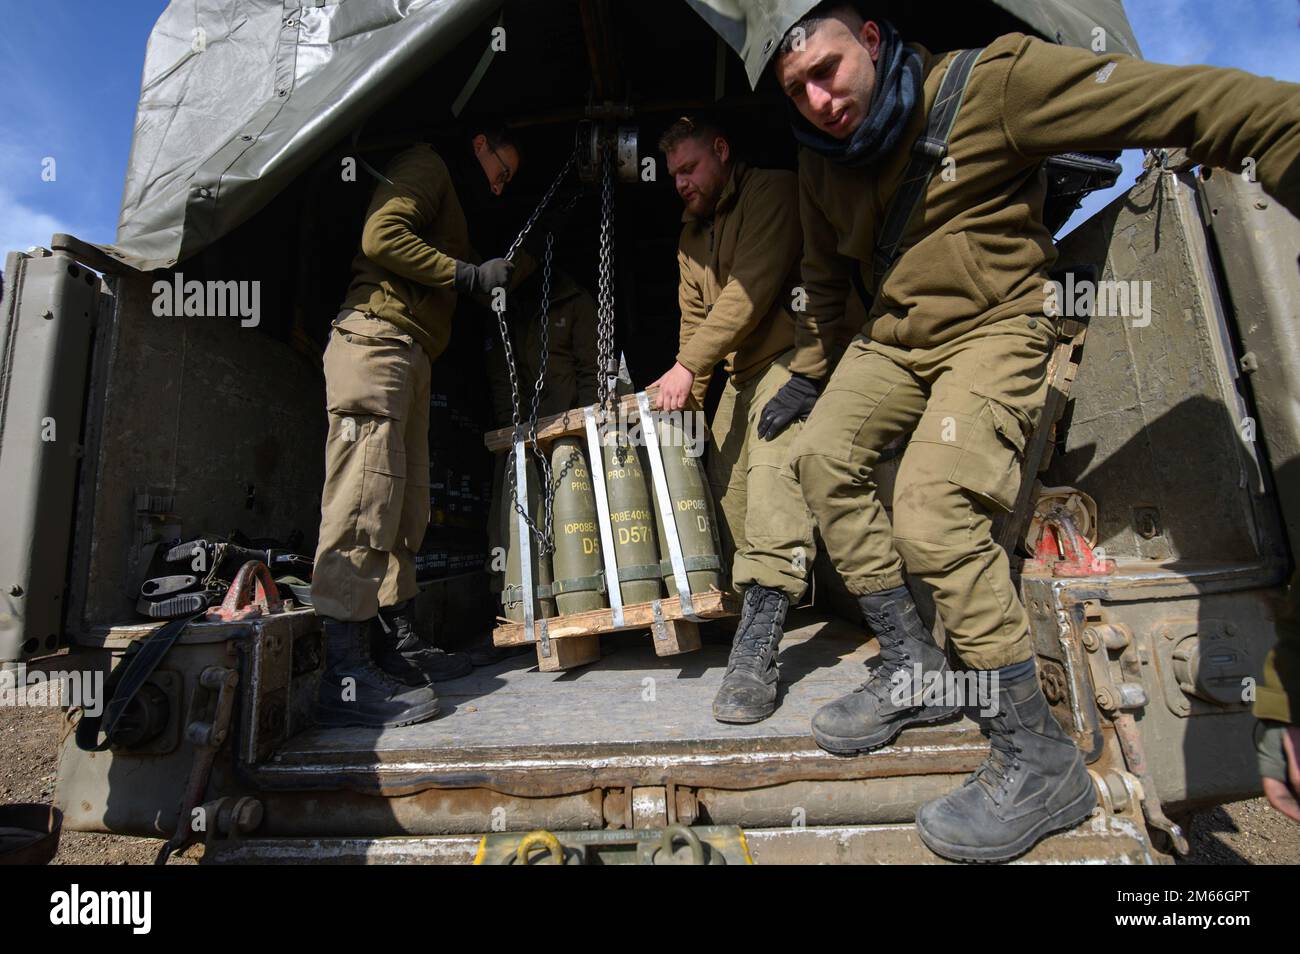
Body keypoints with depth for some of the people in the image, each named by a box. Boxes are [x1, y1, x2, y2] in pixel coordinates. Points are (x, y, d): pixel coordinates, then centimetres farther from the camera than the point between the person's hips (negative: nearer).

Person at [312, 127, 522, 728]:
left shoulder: (450, 200, 35)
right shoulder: (427, 164, 8)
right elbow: (381, 236, -10)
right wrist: (470, 275, -8)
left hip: (409, 357, 10)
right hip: (376, 337, -10)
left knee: (404, 506, 6)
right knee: (364, 502, -17)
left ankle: (396, 645, 13)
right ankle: (342, 677, -17)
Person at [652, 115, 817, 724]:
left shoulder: (771, 190, -3)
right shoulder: (692, 233, 22)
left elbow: (753, 287, -17)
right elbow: (694, 317, 20)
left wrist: (689, 365, -21)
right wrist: (687, 400, 10)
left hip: (789, 358, -9)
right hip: (741, 373, 9)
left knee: (772, 473, -27)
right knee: (725, 483, 0)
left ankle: (755, 653, -31)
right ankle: (753, 612, 17)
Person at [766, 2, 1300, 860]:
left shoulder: (989, 82, -16)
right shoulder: (823, 162, 5)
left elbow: (1181, 100, -21)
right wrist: (808, 373, 19)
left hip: (994, 328, -7)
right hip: (892, 333, 8)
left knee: (934, 514, -24)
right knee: (823, 454, -7)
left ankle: (1042, 763, -8)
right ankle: (914, 671, 4)